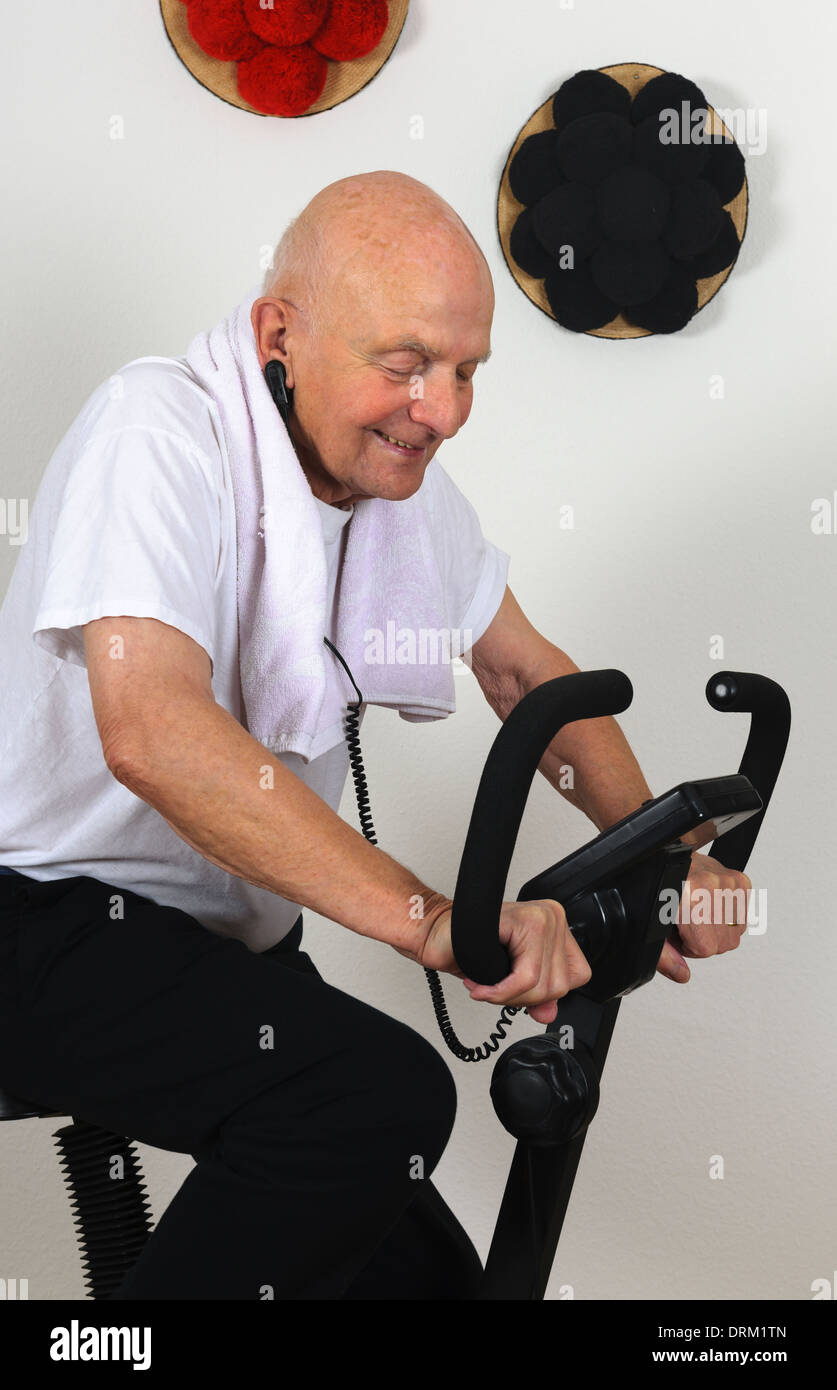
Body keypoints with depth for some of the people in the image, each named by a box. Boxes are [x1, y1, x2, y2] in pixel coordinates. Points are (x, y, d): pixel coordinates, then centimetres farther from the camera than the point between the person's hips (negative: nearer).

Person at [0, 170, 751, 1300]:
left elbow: (522, 666, 14)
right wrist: (431, 917, -38)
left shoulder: (405, 469, 2)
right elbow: (152, 731, -34)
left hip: (232, 941, 8)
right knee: (387, 1097, -29)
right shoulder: (160, 426, -21)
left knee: (426, 1272, 4)